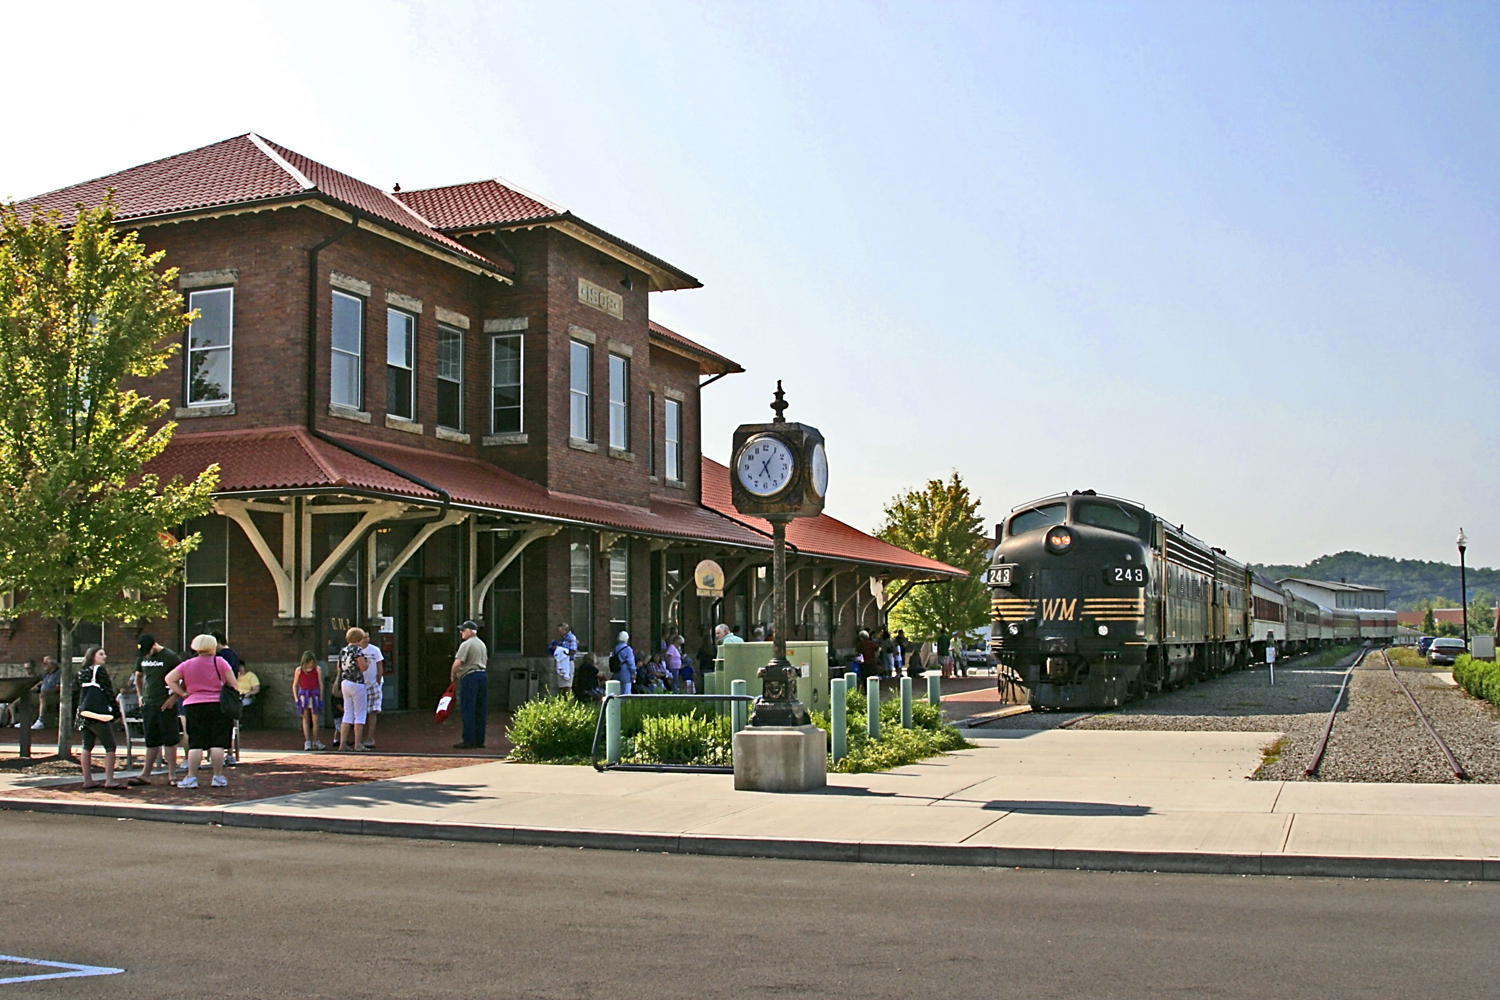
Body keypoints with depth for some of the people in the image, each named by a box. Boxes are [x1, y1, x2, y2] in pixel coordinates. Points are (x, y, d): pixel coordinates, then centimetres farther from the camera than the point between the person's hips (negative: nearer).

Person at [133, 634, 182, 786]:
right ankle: (145, 775, 14)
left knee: (170, 741, 0)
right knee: (151, 741, 10)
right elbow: (138, 677, 27)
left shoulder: (170, 657, -10)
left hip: (165, 705, -5)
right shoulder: (141, 658, 9)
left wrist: (174, 697, -12)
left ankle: (172, 776, 3)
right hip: (148, 705, 5)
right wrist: (140, 695, 16)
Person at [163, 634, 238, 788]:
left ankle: (191, 778, 2)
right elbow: (232, 684, -2)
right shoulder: (220, 662, -3)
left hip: (193, 706, 2)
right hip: (218, 706, -2)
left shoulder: (187, 664, 6)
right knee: (217, 743, 0)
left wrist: (183, 693, 4)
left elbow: (169, 678, 4)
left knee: (195, 744, 5)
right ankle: (218, 777, 2)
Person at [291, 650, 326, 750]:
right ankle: (307, 742, 3)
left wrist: (320, 697, 3)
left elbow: (320, 684, 6)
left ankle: (315, 741, 11)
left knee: (315, 720, 2)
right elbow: (295, 685, 7)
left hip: (314, 695, 0)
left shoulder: (317, 669, 0)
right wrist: (296, 698, 1)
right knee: (305, 719, 2)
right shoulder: (299, 670, 0)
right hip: (303, 695, 0)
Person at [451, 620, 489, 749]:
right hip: (483, 675, 8)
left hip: (469, 677, -8)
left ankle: (468, 741, -8)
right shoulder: (482, 644, 19)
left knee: (468, 711, -6)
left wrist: (453, 676, -2)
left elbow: (457, 663, -16)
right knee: (481, 710, 8)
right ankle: (479, 740, 10)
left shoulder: (466, 644, -9)